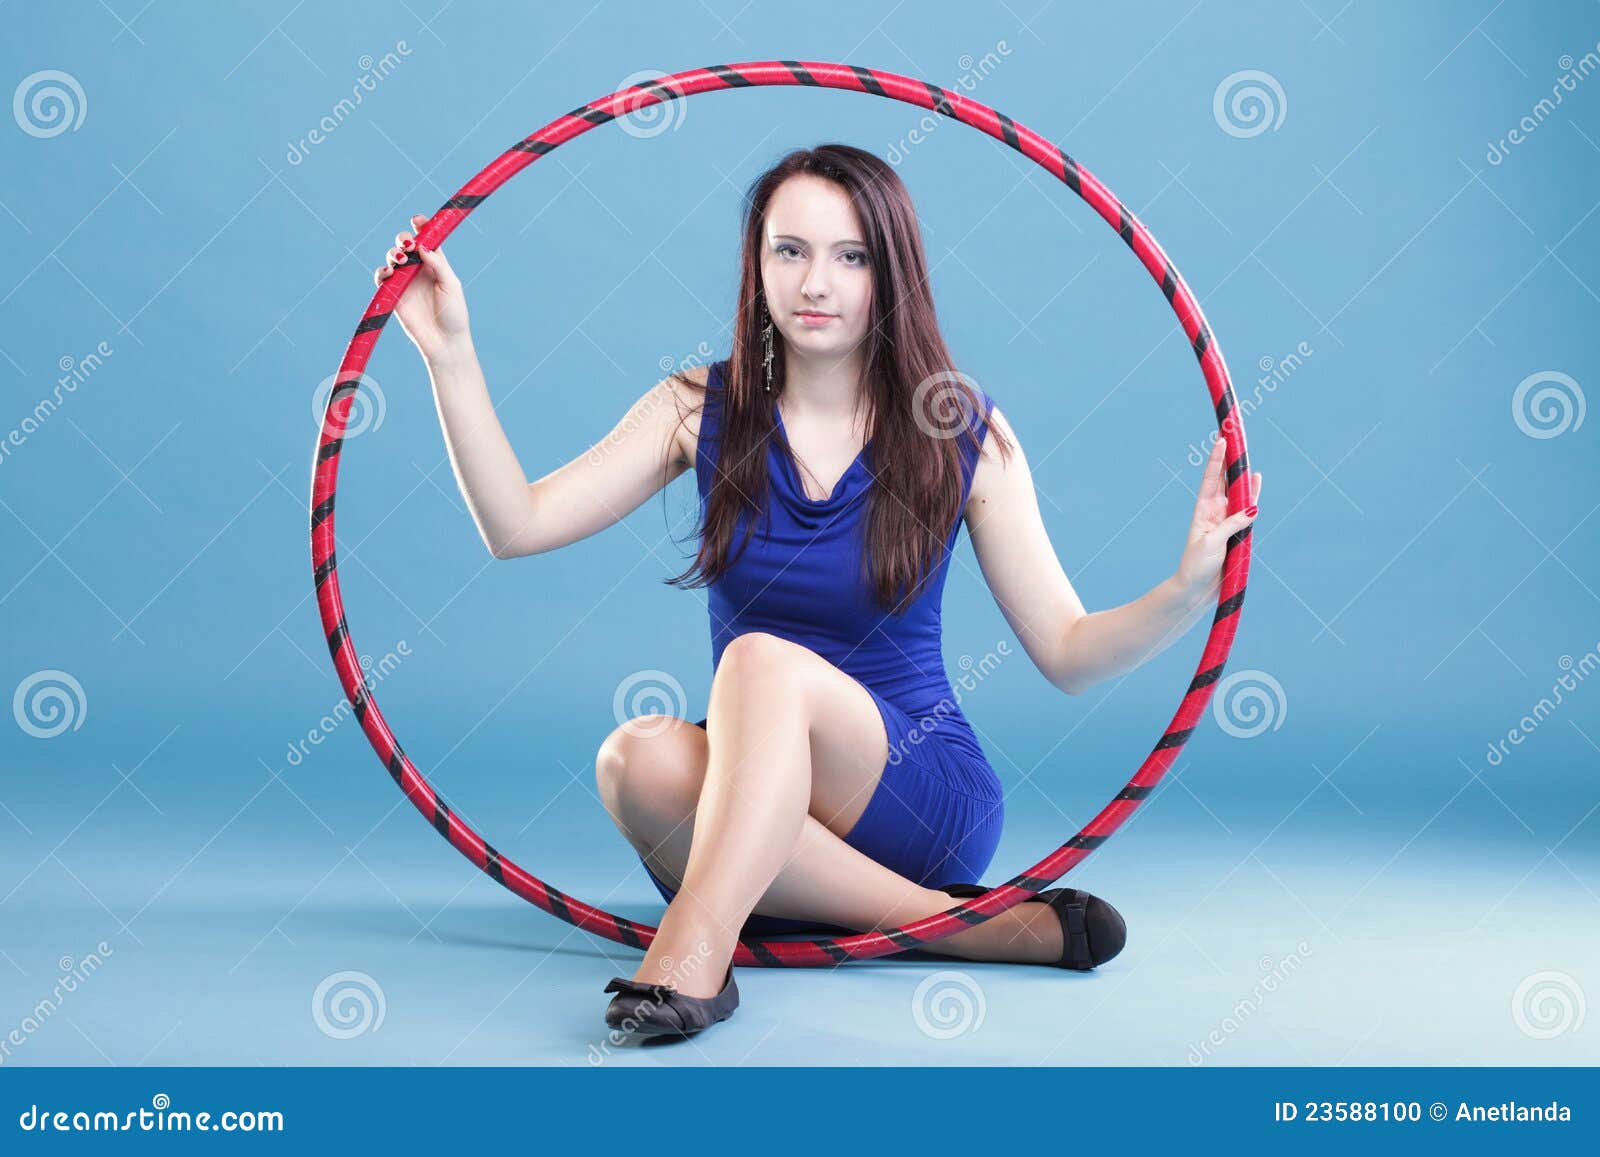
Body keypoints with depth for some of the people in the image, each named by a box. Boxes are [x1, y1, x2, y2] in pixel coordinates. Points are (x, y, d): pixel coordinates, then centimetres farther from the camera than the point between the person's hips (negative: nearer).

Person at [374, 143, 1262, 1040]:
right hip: (750, 805, 3)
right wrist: (451, 354, -9)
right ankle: (969, 925, -26)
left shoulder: (964, 435, -3)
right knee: (637, 756, -32)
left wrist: (1190, 589, -23)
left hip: (923, 793, -3)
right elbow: (517, 524, -3)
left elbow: (1070, 654, -4)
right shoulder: (703, 410, 3)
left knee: (764, 660, -32)